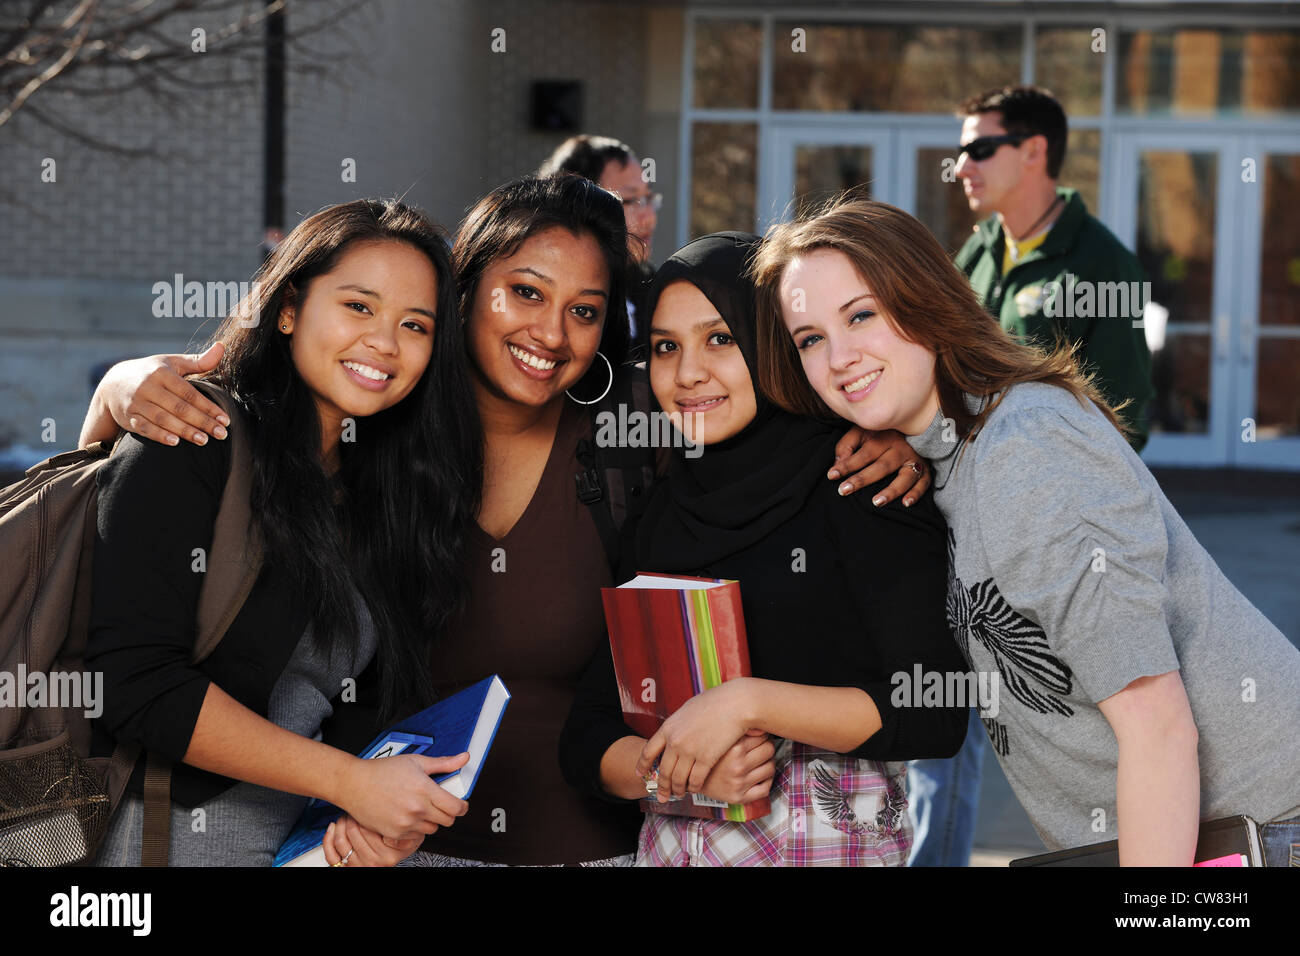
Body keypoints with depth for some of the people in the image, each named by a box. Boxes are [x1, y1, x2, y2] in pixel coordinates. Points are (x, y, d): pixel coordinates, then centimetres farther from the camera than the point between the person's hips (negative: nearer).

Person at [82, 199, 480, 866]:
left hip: (306, 841, 6)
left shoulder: (388, 496, 10)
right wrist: (350, 781, -18)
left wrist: (377, 819, -11)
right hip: (153, 836, -5)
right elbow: (134, 679, -19)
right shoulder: (193, 443, -9)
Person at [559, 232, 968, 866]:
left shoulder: (857, 488, -6)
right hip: (670, 843, 4)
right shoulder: (654, 520, 8)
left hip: (834, 843, -4)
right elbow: (586, 740, 6)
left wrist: (748, 701, -19)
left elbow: (936, 716, -14)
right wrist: (675, 772, -13)